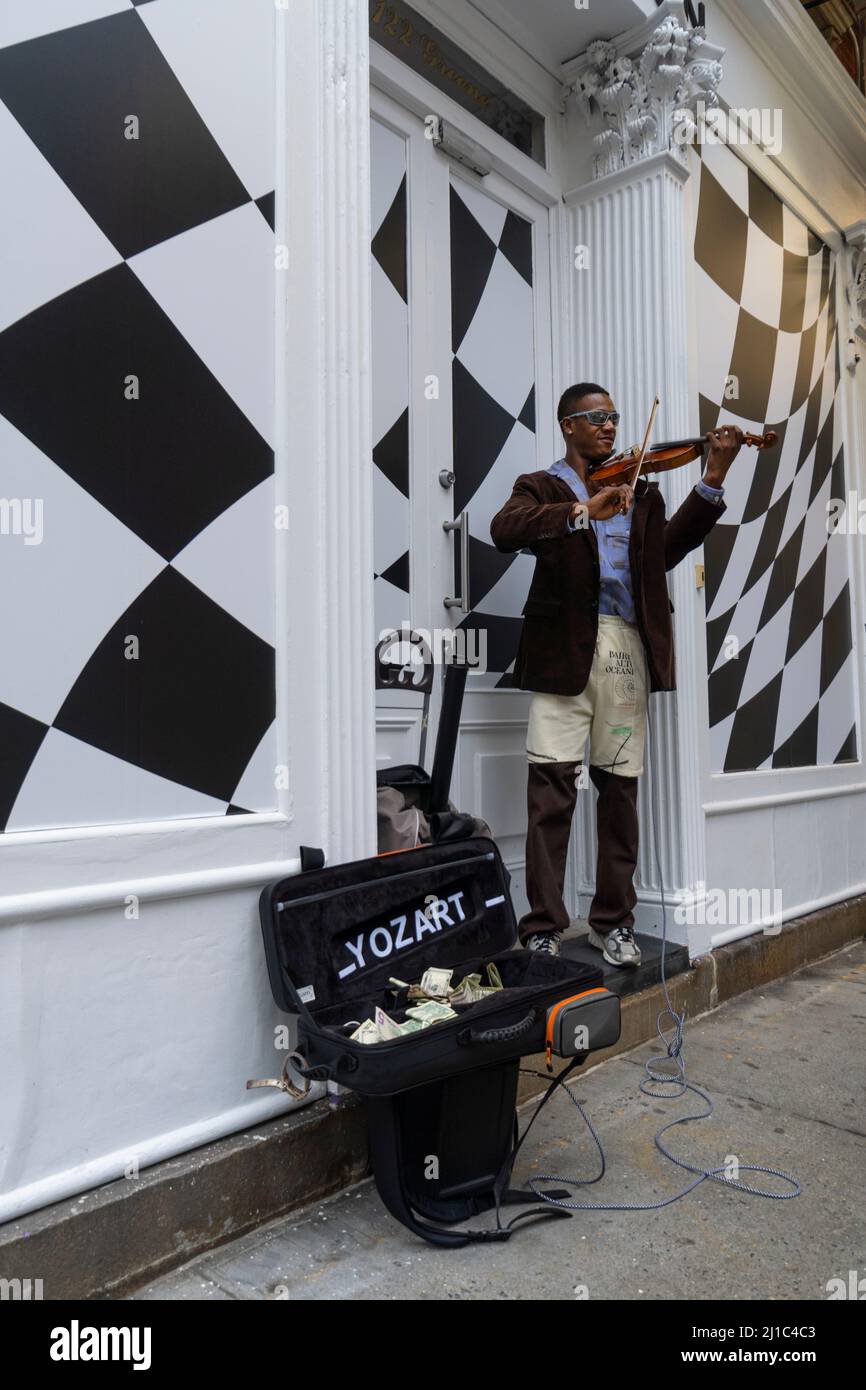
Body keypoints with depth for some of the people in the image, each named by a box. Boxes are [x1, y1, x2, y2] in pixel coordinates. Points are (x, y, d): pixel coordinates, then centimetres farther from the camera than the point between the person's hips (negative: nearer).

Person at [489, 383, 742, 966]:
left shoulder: (640, 490, 22)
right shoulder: (541, 487, 11)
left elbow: (669, 546, 5)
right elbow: (505, 531, -11)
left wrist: (713, 478, -4)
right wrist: (583, 510, -23)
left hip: (626, 650, 4)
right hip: (564, 650, -3)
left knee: (621, 787, 7)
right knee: (552, 789, -5)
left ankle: (614, 921, 19)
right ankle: (544, 928, 3)